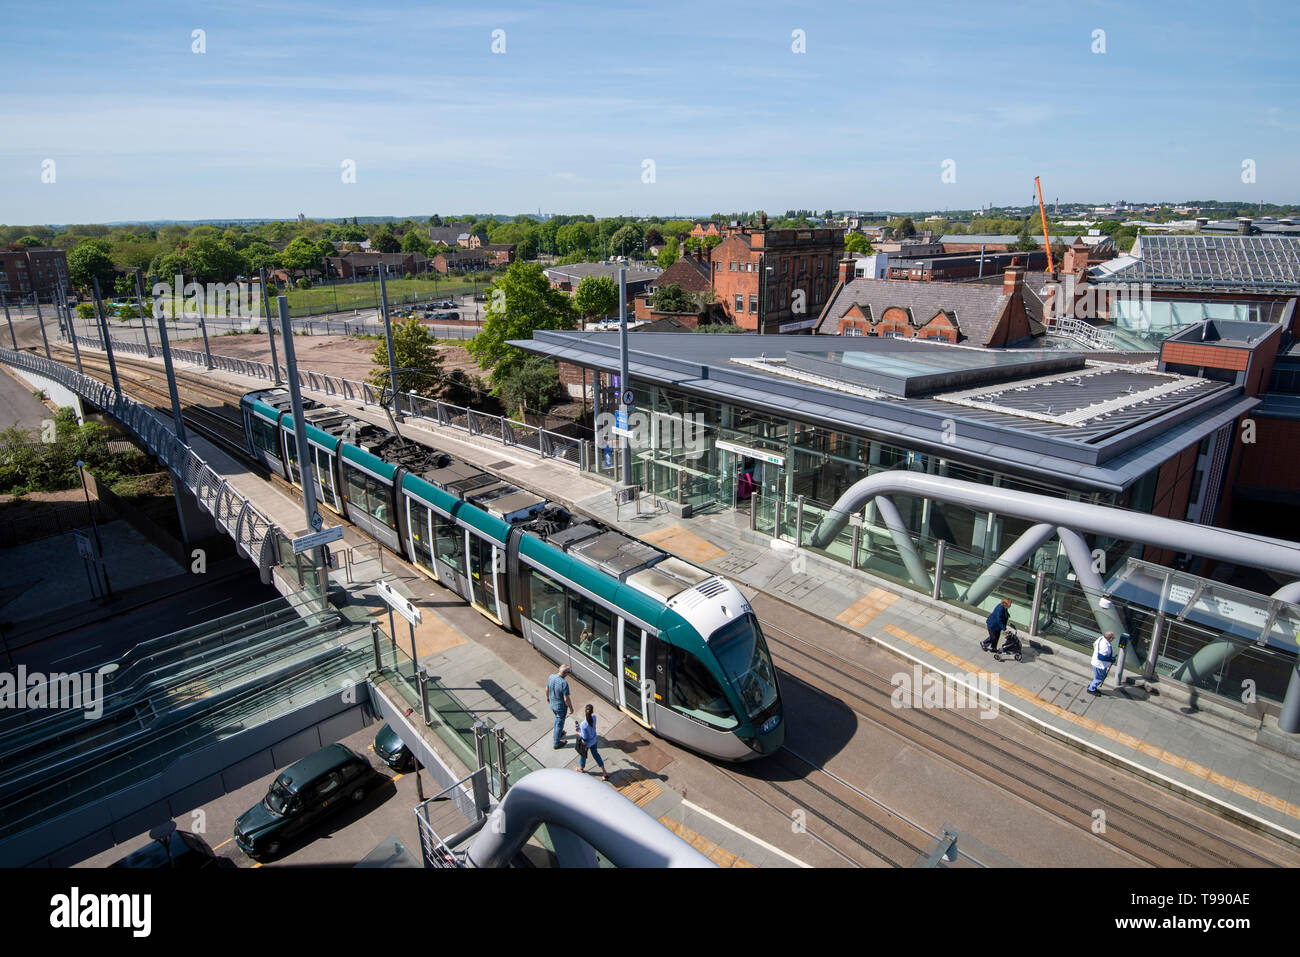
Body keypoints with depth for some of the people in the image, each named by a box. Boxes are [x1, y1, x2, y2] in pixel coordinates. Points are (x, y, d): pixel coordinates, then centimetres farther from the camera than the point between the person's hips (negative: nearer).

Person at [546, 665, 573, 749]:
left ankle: (558, 733, 55)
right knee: (559, 724, 15)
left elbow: (547, 689, 3)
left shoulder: (551, 677, -15)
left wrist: (547, 697, 23)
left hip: (552, 704, 6)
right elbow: (566, 699, -27)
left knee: (557, 718, 33)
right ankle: (556, 743, 32)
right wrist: (571, 708, -10)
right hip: (561, 707, -6)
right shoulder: (564, 683, -35)